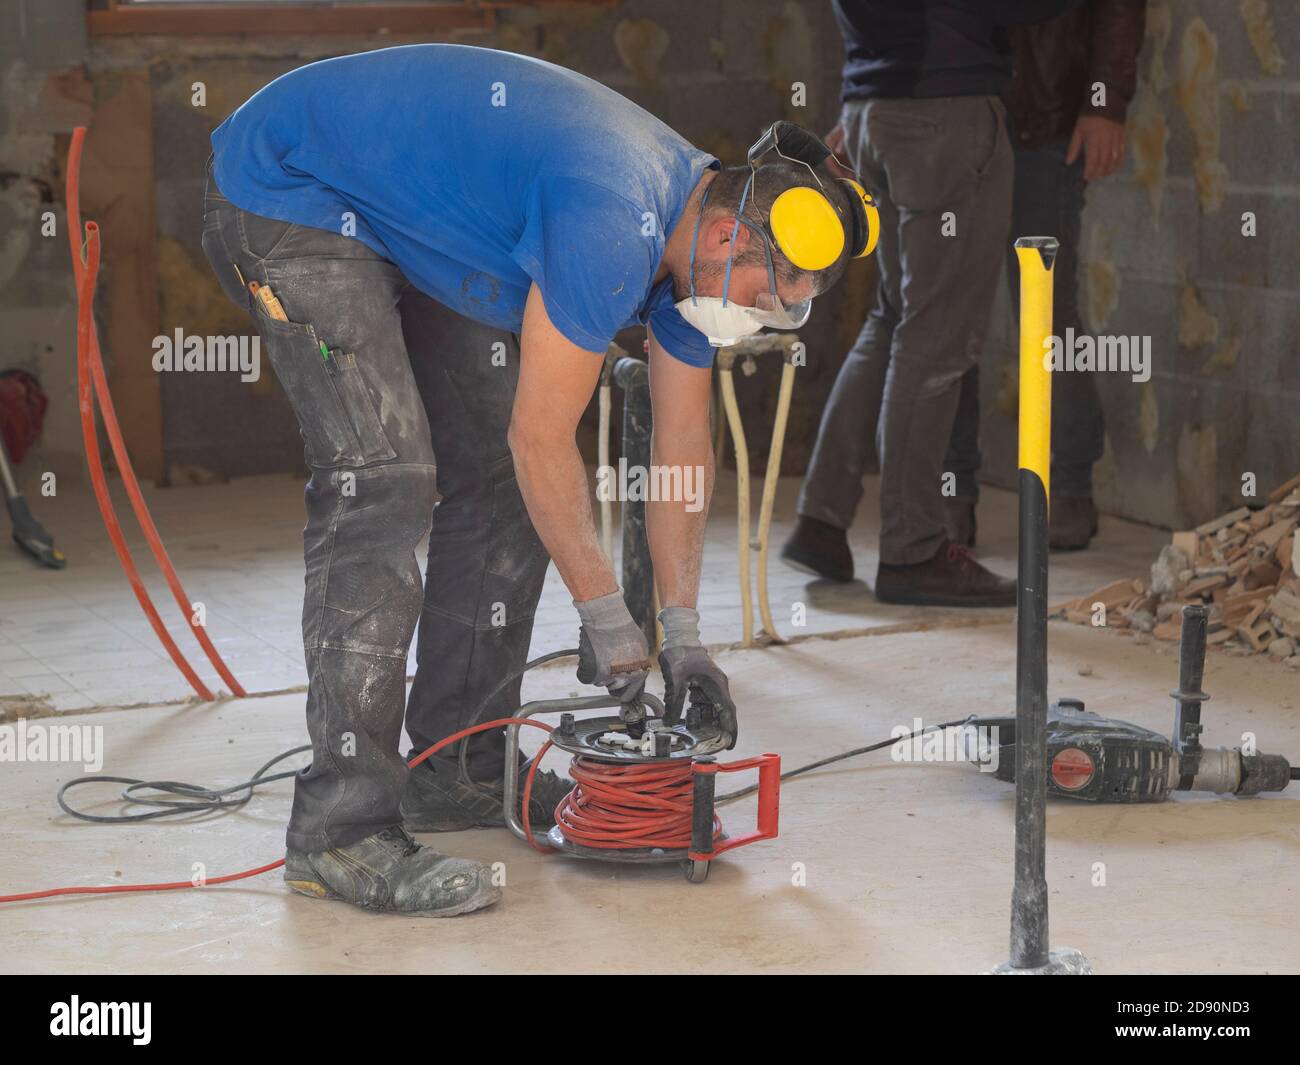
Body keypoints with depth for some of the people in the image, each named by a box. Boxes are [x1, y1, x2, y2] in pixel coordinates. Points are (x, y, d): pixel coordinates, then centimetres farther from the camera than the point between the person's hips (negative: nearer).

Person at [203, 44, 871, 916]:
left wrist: (683, 632, 7)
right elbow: (544, 439, -25)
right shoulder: (611, 222, -32)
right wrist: (607, 615, -15)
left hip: (400, 215, 10)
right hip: (286, 197, -10)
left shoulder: (690, 220, -2)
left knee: (497, 477, 7)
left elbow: (684, 441, 6)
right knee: (384, 483, -20)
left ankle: (458, 768, 16)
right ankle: (340, 827, -20)